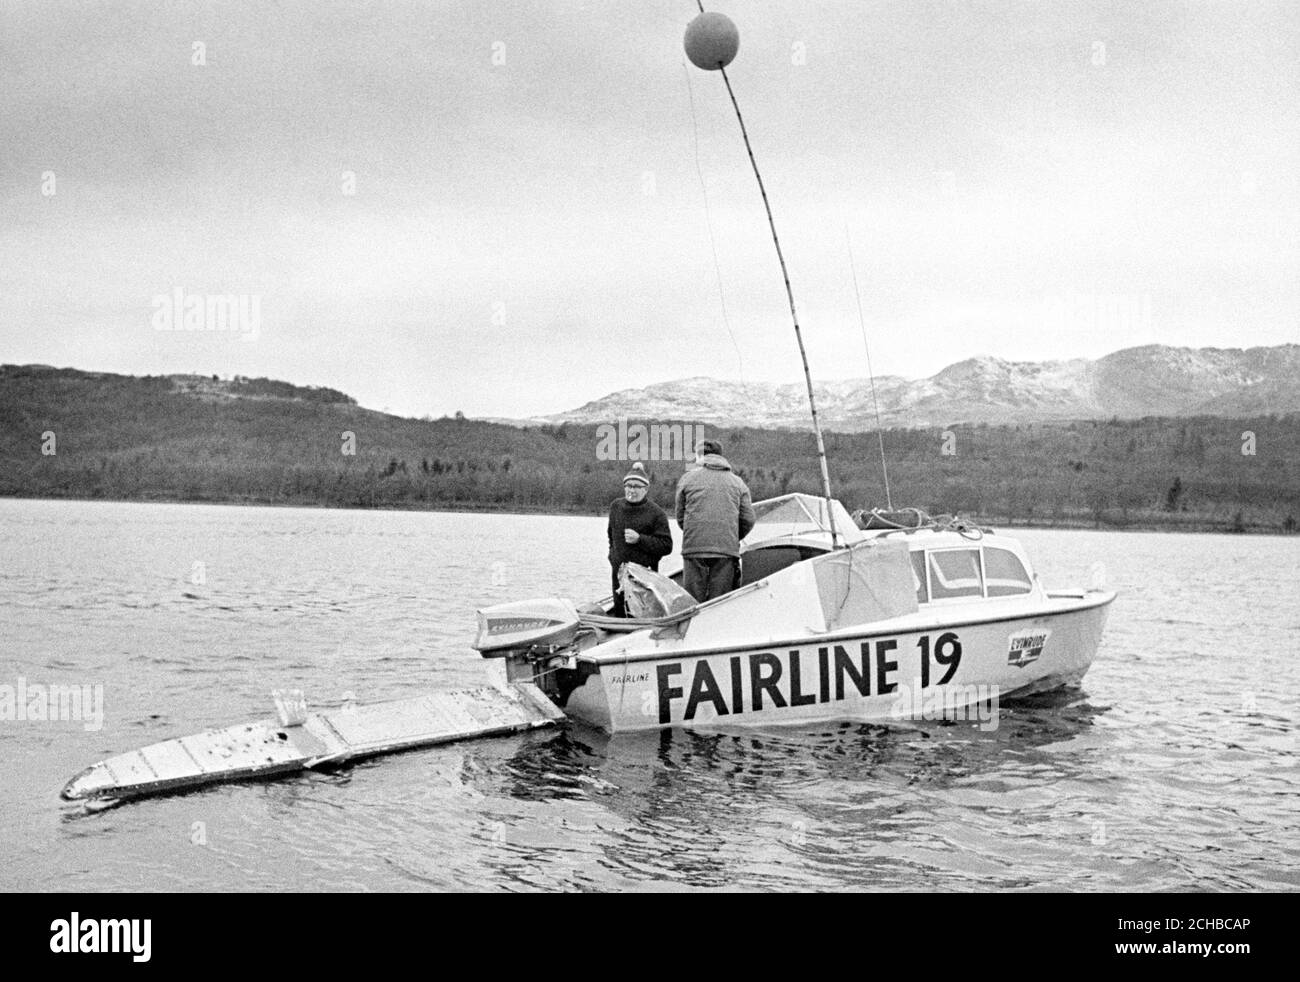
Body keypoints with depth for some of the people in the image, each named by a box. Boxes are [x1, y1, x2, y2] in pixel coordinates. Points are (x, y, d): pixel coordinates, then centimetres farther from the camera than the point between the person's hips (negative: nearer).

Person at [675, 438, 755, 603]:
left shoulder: (688, 478, 7)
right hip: (727, 550, 2)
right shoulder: (738, 483, 13)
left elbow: (681, 517, 11)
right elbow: (748, 520, 9)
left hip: (694, 548, -2)